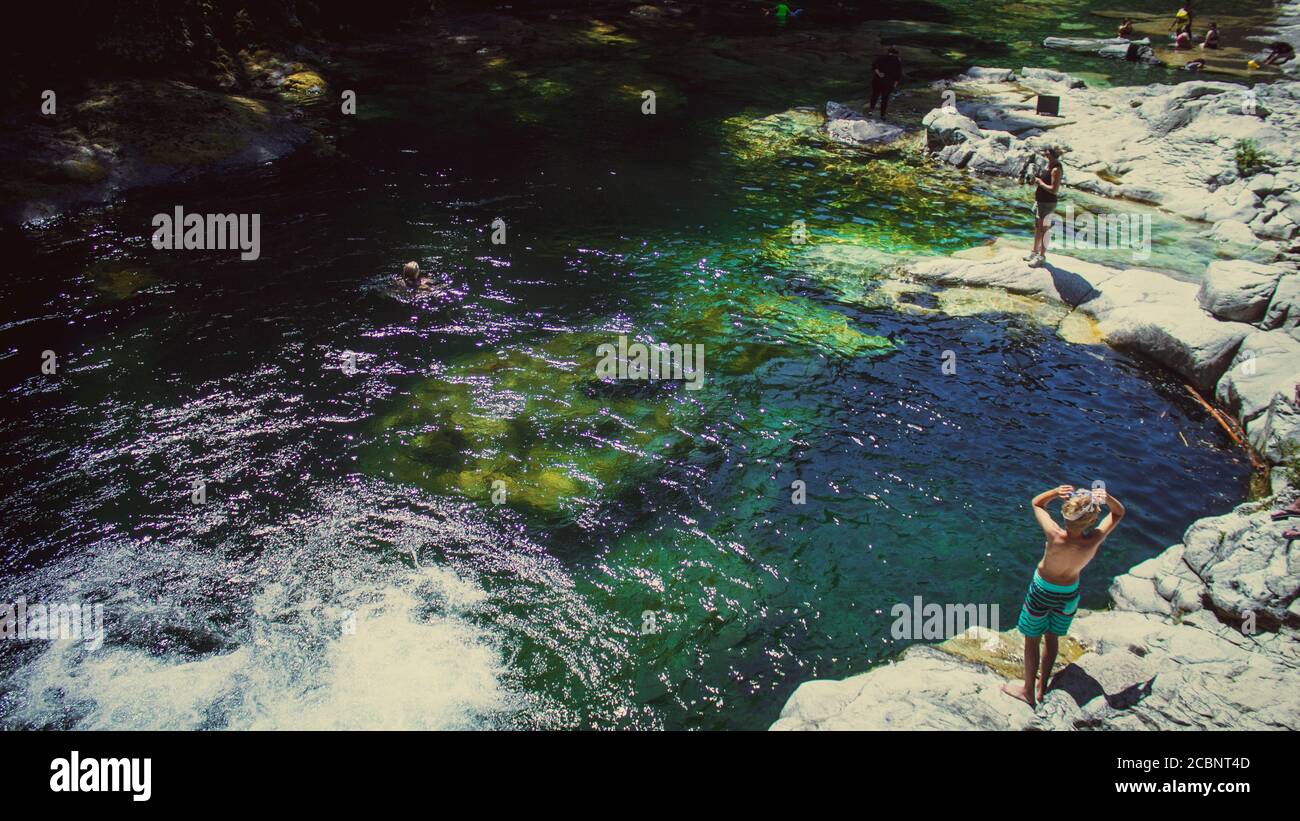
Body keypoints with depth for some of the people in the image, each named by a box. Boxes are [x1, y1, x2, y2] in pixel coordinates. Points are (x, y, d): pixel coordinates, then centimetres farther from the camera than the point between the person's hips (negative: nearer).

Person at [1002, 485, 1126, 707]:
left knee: (1032, 640, 17)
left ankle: (1028, 690, 32)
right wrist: (1106, 498, -33)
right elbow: (1119, 512, -11)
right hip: (1069, 594, 3)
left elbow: (1037, 503, -18)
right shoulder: (1094, 541, -28)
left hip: (1042, 591, -3)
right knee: (1052, 639, 24)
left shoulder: (1056, 537, -35)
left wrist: (1056, 492, -37)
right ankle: (1042, 688, 39)